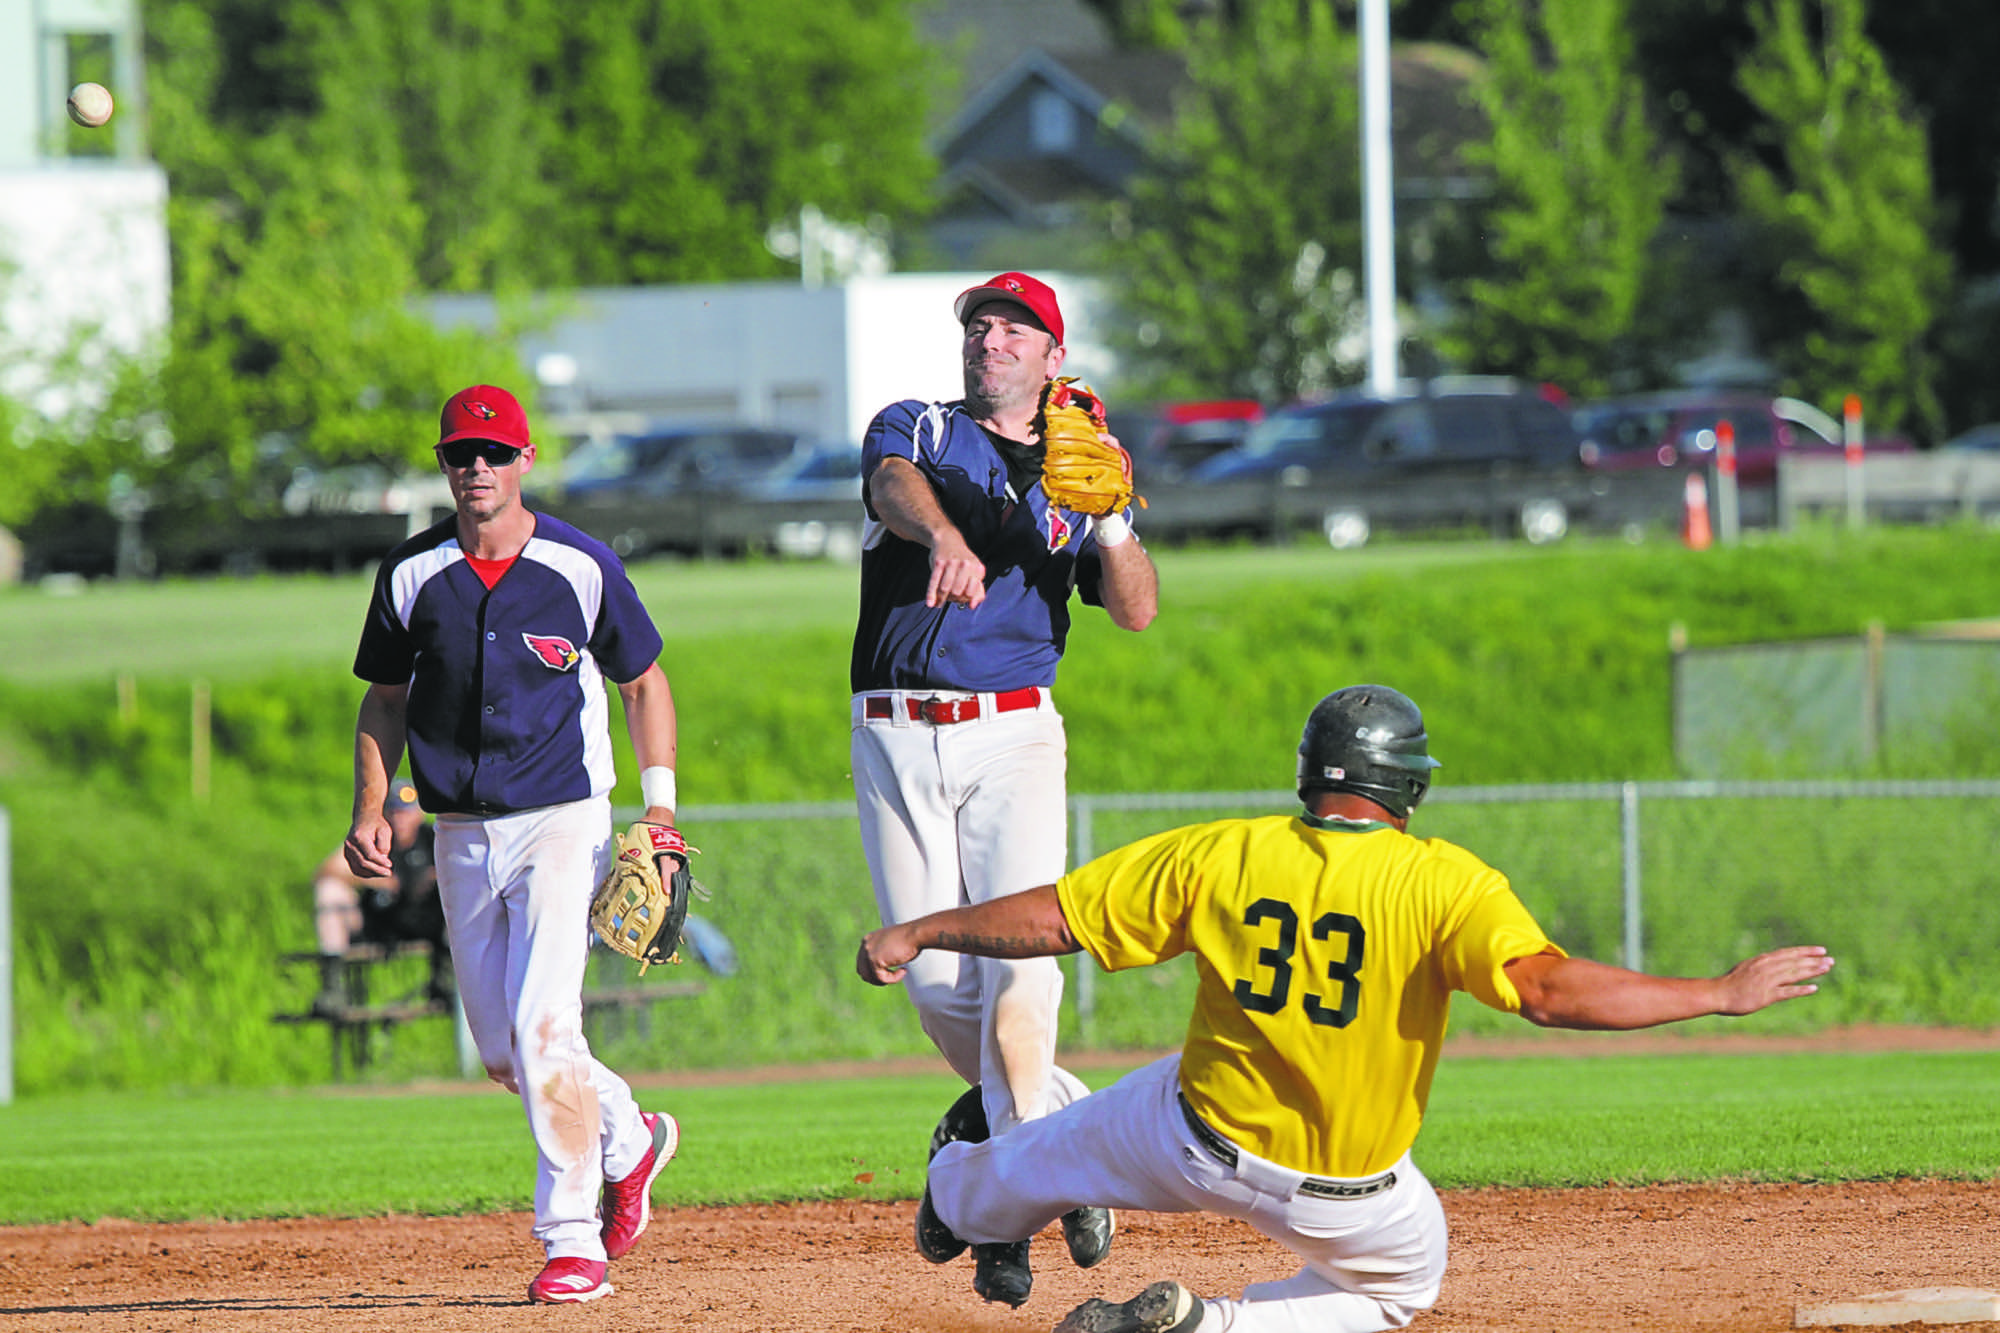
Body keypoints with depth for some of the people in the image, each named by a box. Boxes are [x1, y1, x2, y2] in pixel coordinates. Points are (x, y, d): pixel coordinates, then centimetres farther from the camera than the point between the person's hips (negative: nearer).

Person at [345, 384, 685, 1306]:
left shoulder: (581, 568, -5)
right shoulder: (413, 575, 2)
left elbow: (642, 681, 5)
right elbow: (386, 700, 13)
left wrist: (659, 803, -4)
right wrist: (370, 810, 1)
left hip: (564, 823, -4)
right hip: (463, 837, 4)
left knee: (543, 1026, -16)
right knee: (502, 1051, 8)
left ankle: (573, 1240, -11)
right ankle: (628, 1138, 35)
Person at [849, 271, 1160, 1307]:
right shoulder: (917, 430, 10)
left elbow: (1137, 612, 6)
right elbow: (895, 483, -16)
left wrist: (1108, 515, -11)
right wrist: (944, 532, -39)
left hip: (1013, 736, 0)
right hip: (895, 743, 0)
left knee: (1017, 957, -18)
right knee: (934, 978, -4)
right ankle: (1063, 1114, 20)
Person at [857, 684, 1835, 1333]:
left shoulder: (1222, 856, -9)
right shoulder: (1445, 883, -19)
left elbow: (1051, 919, -3)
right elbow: (1546, 989, -33)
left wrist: (916, 936, 12)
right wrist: (1723, 994, -27)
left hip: (1203, 1141, 3)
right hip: (1345, 1192, -3)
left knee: (1079, 1140, 34)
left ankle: (963, 1201, 63)